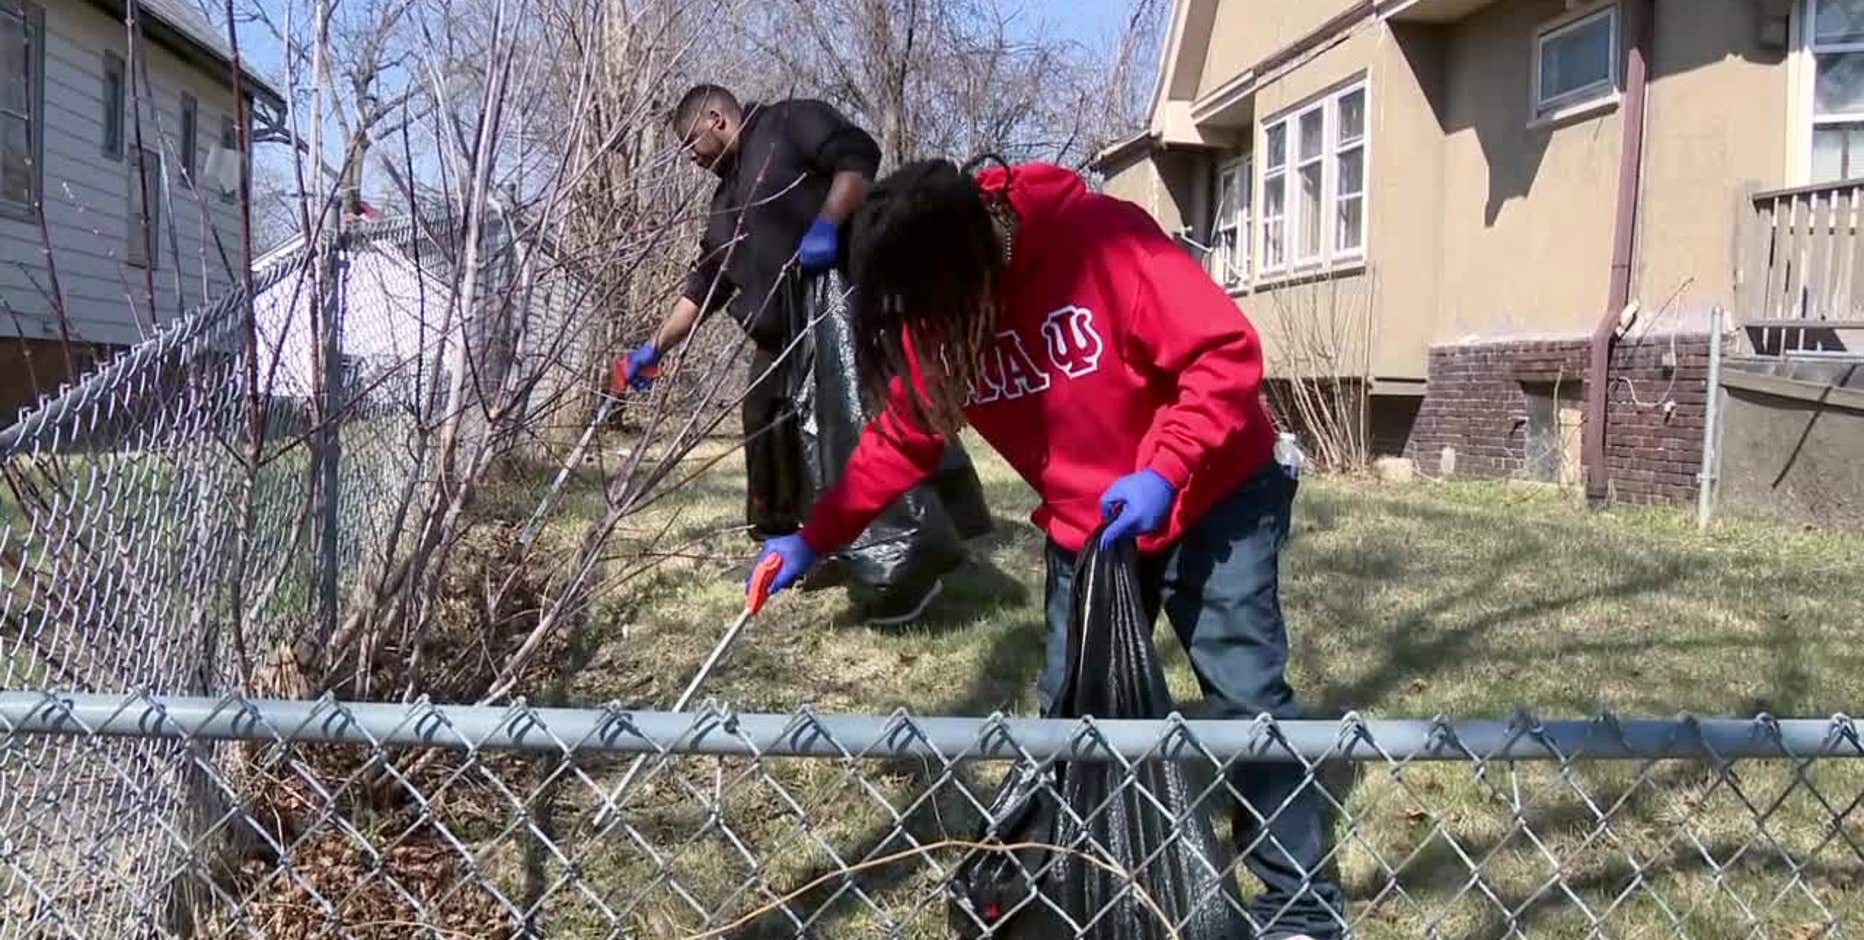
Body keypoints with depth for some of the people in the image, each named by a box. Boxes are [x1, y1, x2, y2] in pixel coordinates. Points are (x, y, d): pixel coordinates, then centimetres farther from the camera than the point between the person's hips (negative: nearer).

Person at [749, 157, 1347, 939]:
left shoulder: (1100, 237, -28)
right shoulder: (936, 317, -10)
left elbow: (1226, 353, -26)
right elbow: (902, 440, 2)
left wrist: (1164, 472, -34)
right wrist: (816, 538, -3)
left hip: (1214, 503, -5)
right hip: (1085, 534, 5)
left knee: (1245, 694, -4)